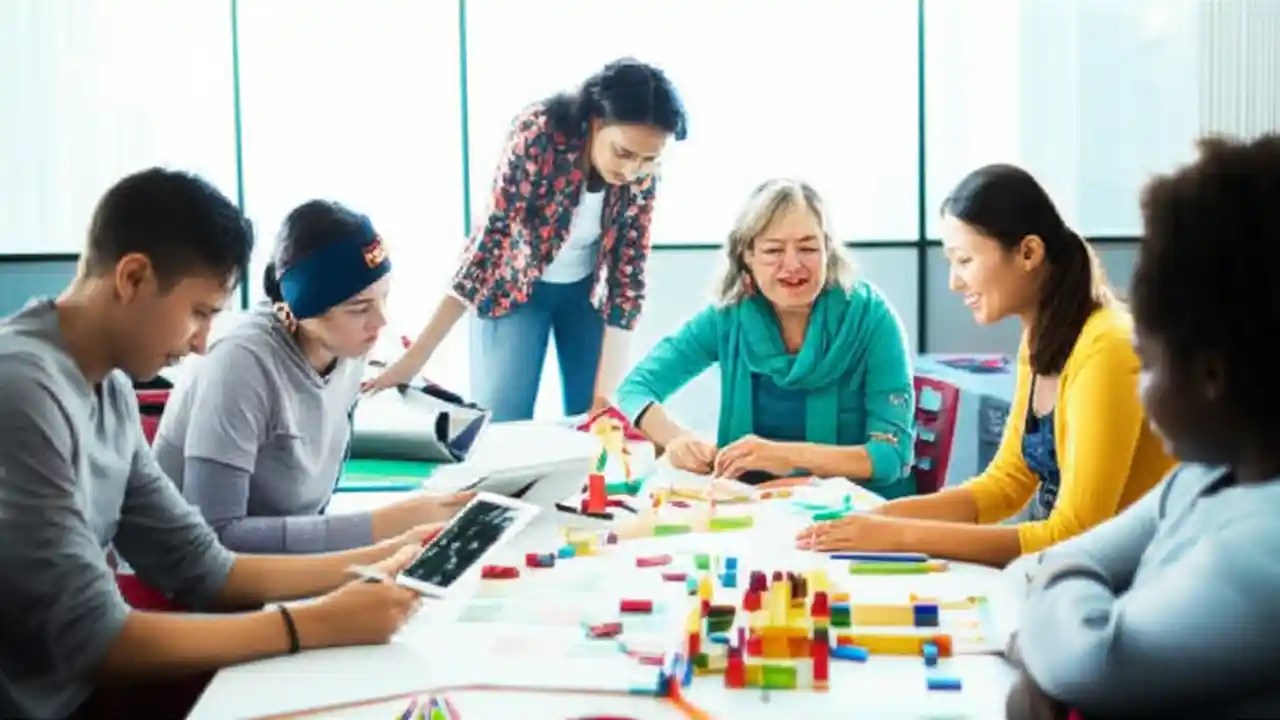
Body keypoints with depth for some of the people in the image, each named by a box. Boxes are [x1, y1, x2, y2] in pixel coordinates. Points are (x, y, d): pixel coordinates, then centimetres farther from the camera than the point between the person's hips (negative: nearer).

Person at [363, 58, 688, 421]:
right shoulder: (539, 133, -31)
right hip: (513, 285, -3)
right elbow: (493, 234, -29)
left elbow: (629, 269, -13)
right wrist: (417, 355, -30)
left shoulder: (641, 174, -19)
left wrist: (605, 393, -18)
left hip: (588, 289, 3)